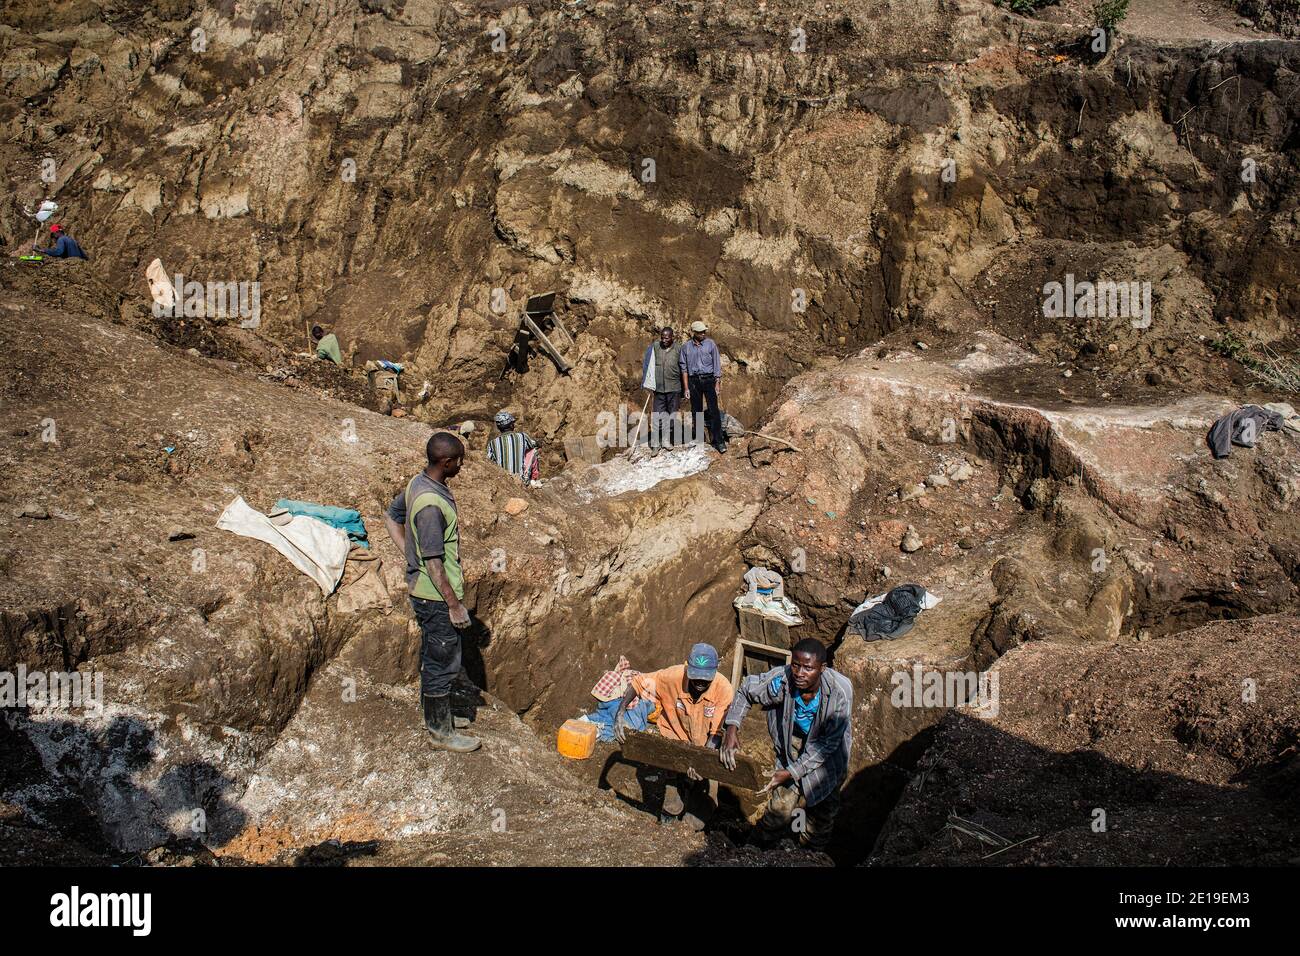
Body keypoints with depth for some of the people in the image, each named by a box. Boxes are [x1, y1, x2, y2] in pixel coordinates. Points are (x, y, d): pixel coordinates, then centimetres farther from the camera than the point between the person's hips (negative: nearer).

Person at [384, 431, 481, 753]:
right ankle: (442, 733, 18)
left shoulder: (418, 483, 1)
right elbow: (434, 563, -26)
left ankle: (434, 716, 38)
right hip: (436, 596, -10)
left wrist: (410, 554, 12)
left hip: (423, 590, 10)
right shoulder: (431, 504, -29)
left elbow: (391, 517, 16)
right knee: (443, 663, 4)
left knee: (433, 657, 22)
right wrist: (454, 605, -18)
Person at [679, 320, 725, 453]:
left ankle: (719, 441, -7)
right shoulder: (686, 347, 3)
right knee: (696, 411, 7)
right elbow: (684, 368, 7)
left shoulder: (711, 344, -1)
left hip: (709, 379, -2)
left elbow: (717, 364, 0)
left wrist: (718, 384, -5)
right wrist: (686, 388, 2)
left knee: (714, 410, -7)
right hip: (694, 380, 2)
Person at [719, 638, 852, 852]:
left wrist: (792, 771, -28)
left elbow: (829, 742, -27)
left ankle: (813, 853, 45)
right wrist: (732, 728, -22)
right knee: (782, 803, 1)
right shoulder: (781, 680, -32)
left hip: (827, 752, 0)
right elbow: (746, 689, -10)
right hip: (794, 743, 0)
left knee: (823, 804, 17)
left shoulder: (839, 691, -38)